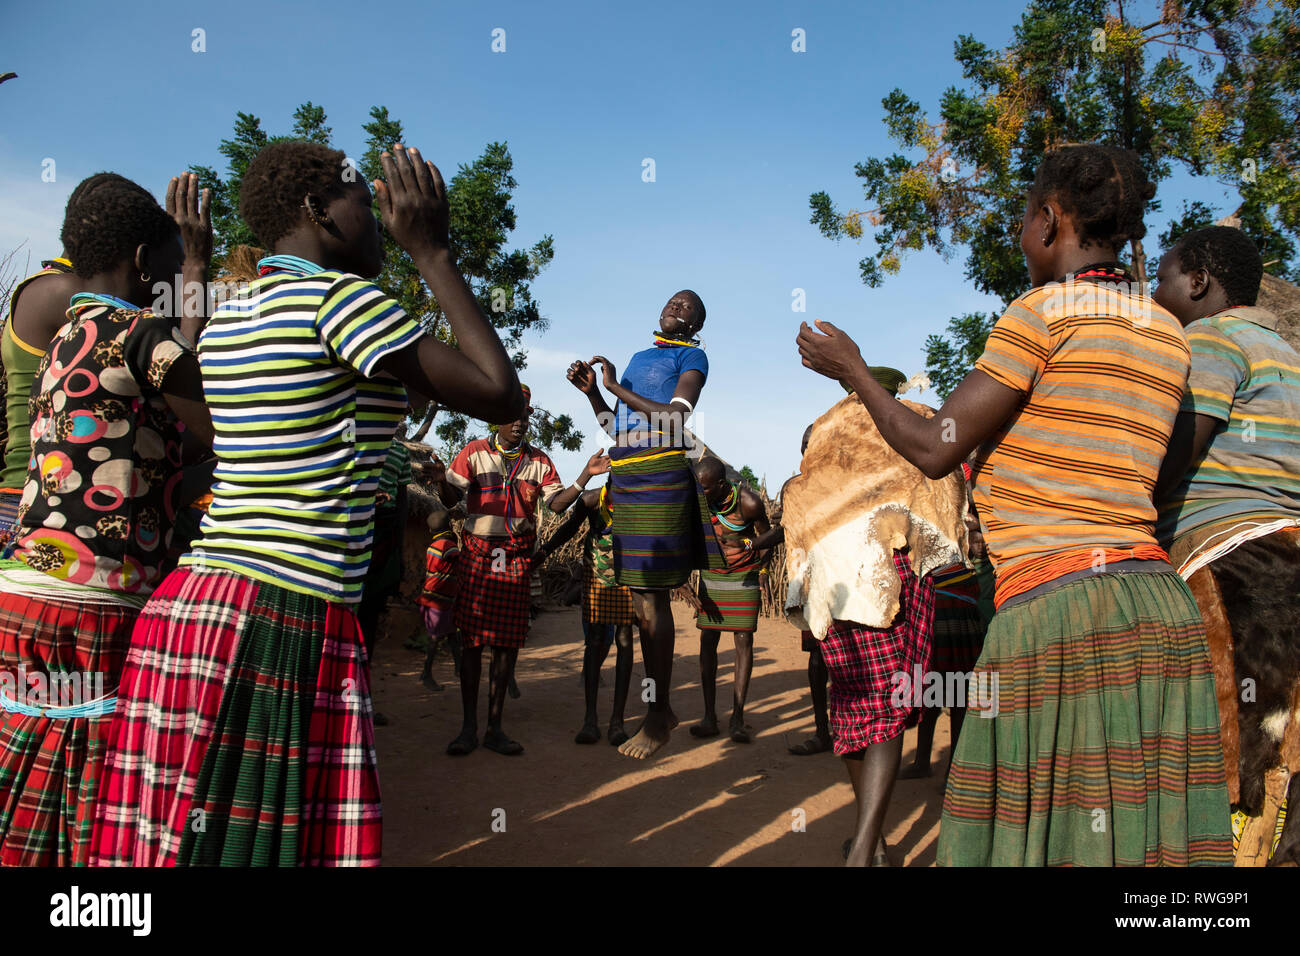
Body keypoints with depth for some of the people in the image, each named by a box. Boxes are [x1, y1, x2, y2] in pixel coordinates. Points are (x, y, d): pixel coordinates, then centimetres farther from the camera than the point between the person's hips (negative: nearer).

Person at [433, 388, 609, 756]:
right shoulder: (474, 452, 4)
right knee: (472, 639, -2)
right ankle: (469, 726, 6)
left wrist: (585, 476, -8)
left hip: (517, 558, 2)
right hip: (477, 554, -2)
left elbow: (556, 503, 5)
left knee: (508, 642, 2)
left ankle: (495, 727, 11)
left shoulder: (539, 461, 11)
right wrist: (440, 481, -24)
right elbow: (451, 498, -1)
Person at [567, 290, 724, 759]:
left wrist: (617, 387, -10)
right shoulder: (638, 357, 24)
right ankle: (661, 709, 18)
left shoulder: (692, 355, 3)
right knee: (640, 597, 8)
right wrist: (592, 391, 10)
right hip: (624, 475, 7)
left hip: (661, 474, -7)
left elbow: (677, 417, -12)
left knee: (653, 597, -9)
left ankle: (657, 717, -1)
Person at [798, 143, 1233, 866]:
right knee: (1142, 825, 12)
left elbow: (935, 450, -7)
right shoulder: (1168, 333, 15)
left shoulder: (1043, 312, -6)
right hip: (1161, 606, 8)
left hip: (1059, 604, -8)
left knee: (1052, 830, 0)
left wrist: (852, 370, 7)